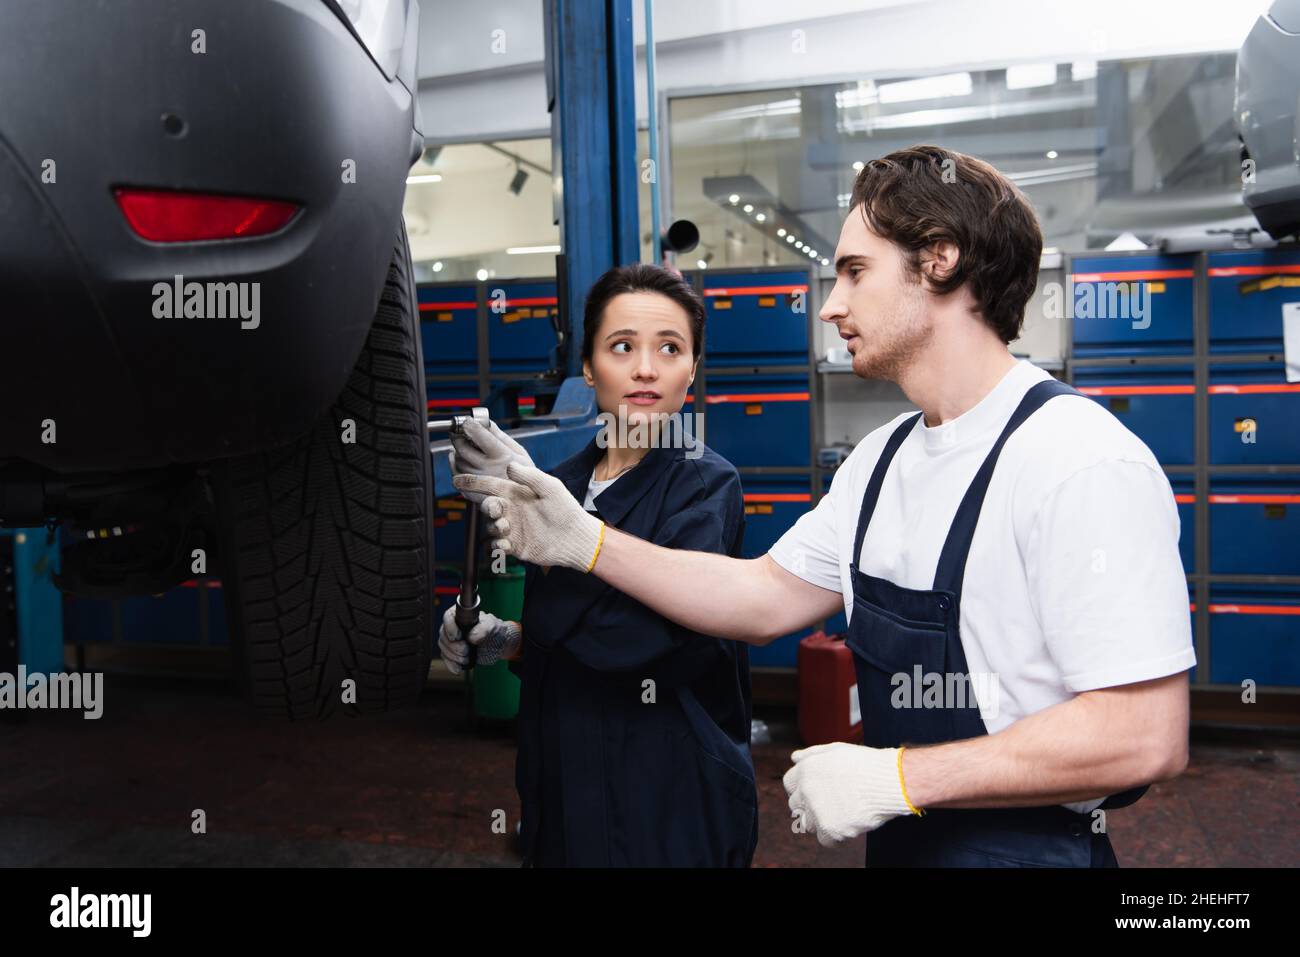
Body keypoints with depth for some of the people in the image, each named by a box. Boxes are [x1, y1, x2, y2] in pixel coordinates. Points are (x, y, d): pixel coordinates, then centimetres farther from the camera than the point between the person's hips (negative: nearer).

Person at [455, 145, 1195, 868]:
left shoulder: (1079, 461, -21)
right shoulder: (884, 458, 6)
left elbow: (1145, 737, -25)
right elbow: (765, 599, 6)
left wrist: (892, 776, -23)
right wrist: (584, 543, -1)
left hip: (1028, 848, -7)